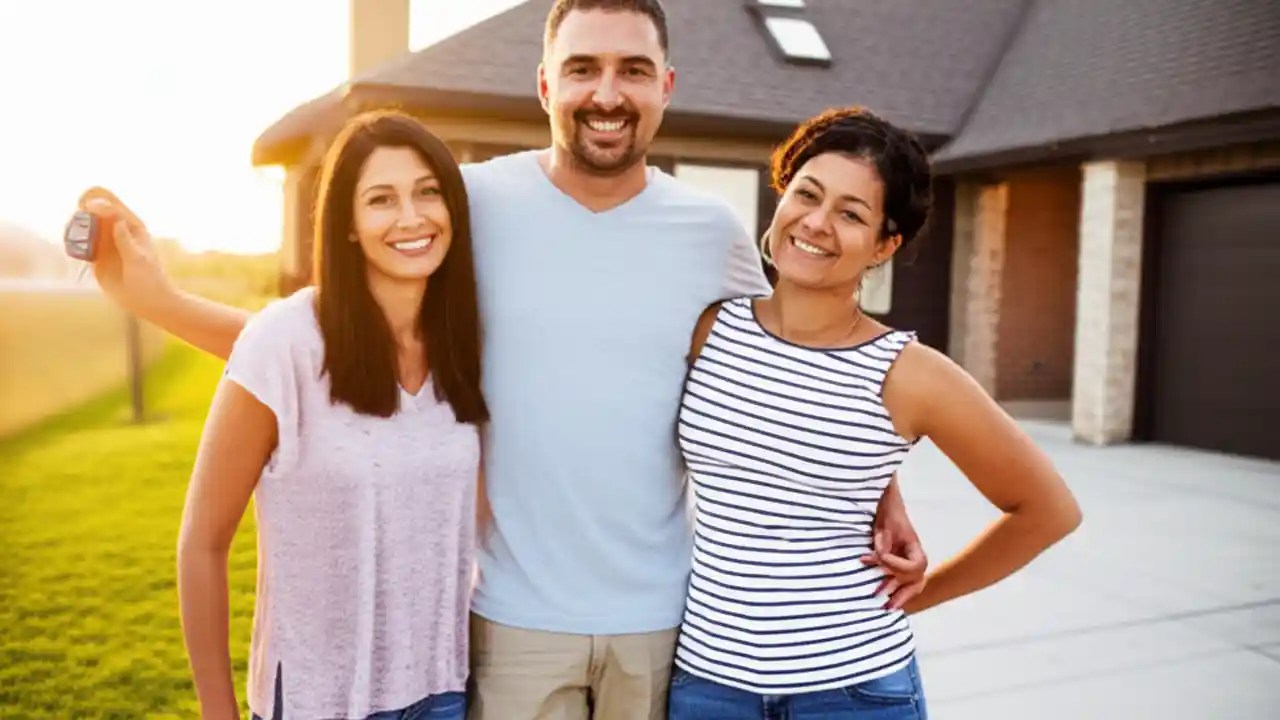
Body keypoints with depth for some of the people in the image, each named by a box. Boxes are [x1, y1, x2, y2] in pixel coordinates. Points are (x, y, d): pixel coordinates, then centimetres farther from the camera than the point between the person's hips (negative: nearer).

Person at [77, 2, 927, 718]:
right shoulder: (476, 204, -8)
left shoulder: (712, 231, -3)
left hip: (663, 617, 2)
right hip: (516, 615, -1)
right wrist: (157, 296, -11)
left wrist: (883, 493, 2)